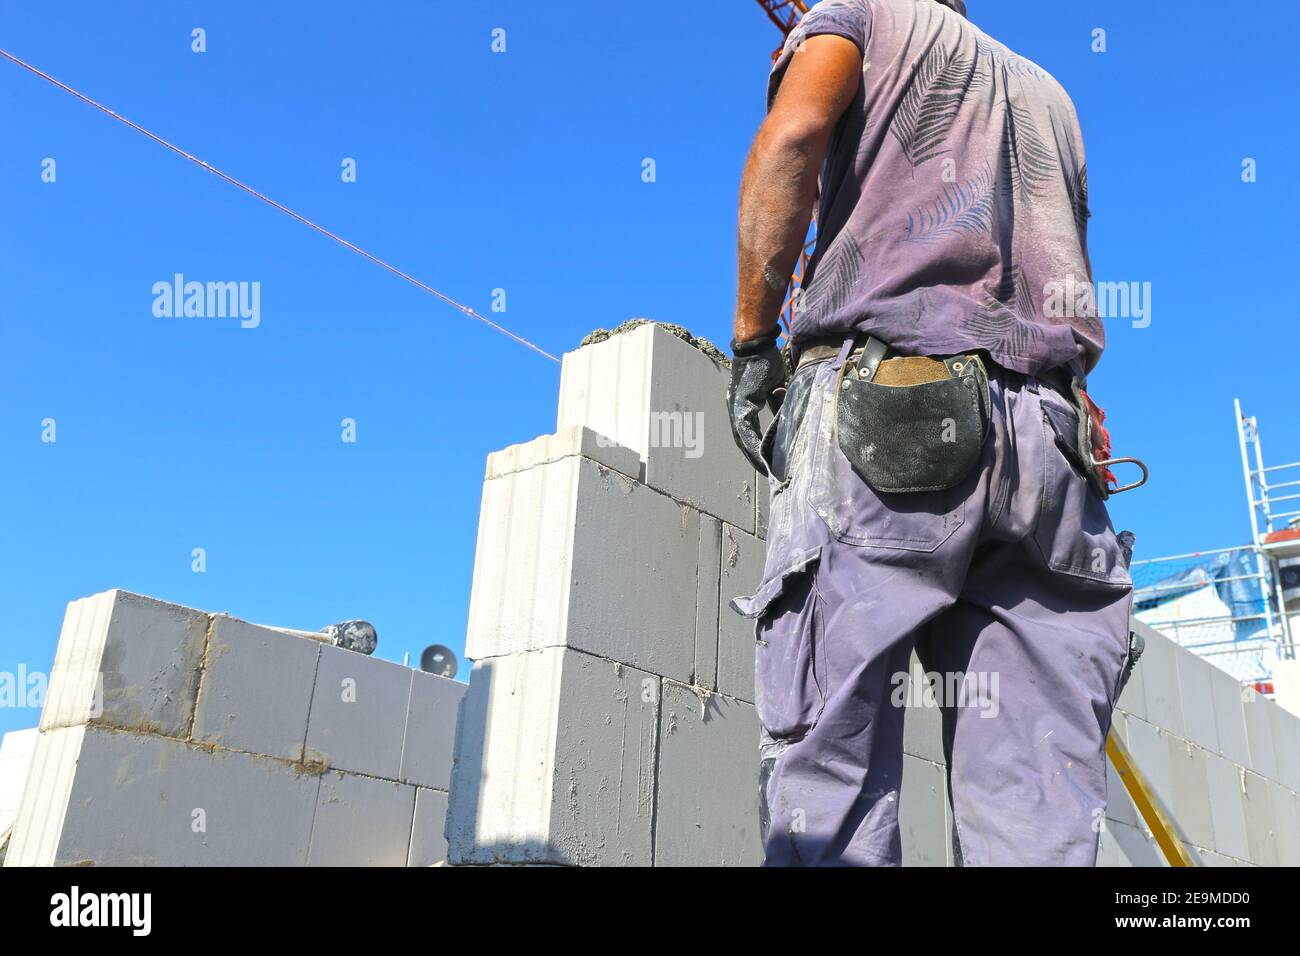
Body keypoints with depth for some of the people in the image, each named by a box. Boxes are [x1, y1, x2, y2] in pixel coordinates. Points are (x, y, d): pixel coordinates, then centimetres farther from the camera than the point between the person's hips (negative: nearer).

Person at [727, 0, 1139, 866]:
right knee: (1039, 817, -1)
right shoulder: (1049, 94, 35)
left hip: (878, 412, -5)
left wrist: (752, 341, -3)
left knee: (828, 773, -9)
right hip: (1052, 434, 6)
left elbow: (793, 132, -4)